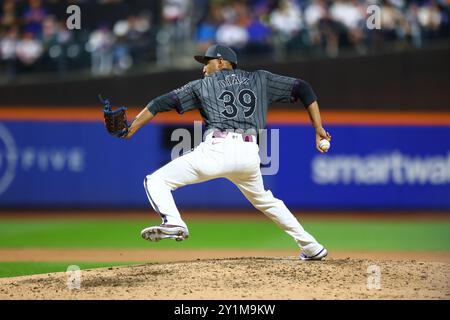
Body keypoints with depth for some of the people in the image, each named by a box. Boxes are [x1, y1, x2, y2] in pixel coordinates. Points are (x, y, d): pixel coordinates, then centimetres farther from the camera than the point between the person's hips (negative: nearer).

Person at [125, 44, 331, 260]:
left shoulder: (203, 85, 19)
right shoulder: (260, 80, 25)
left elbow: (161, 103, 13)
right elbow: (302, 88, 23)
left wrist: (128, 132, 13)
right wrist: (318, 129, 21)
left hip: (217, 150, -4)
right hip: (250, 154, 5)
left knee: (155, 181, 2)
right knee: (263, 199, 30)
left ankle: (173, 223, -27)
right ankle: (311, 247, 27)